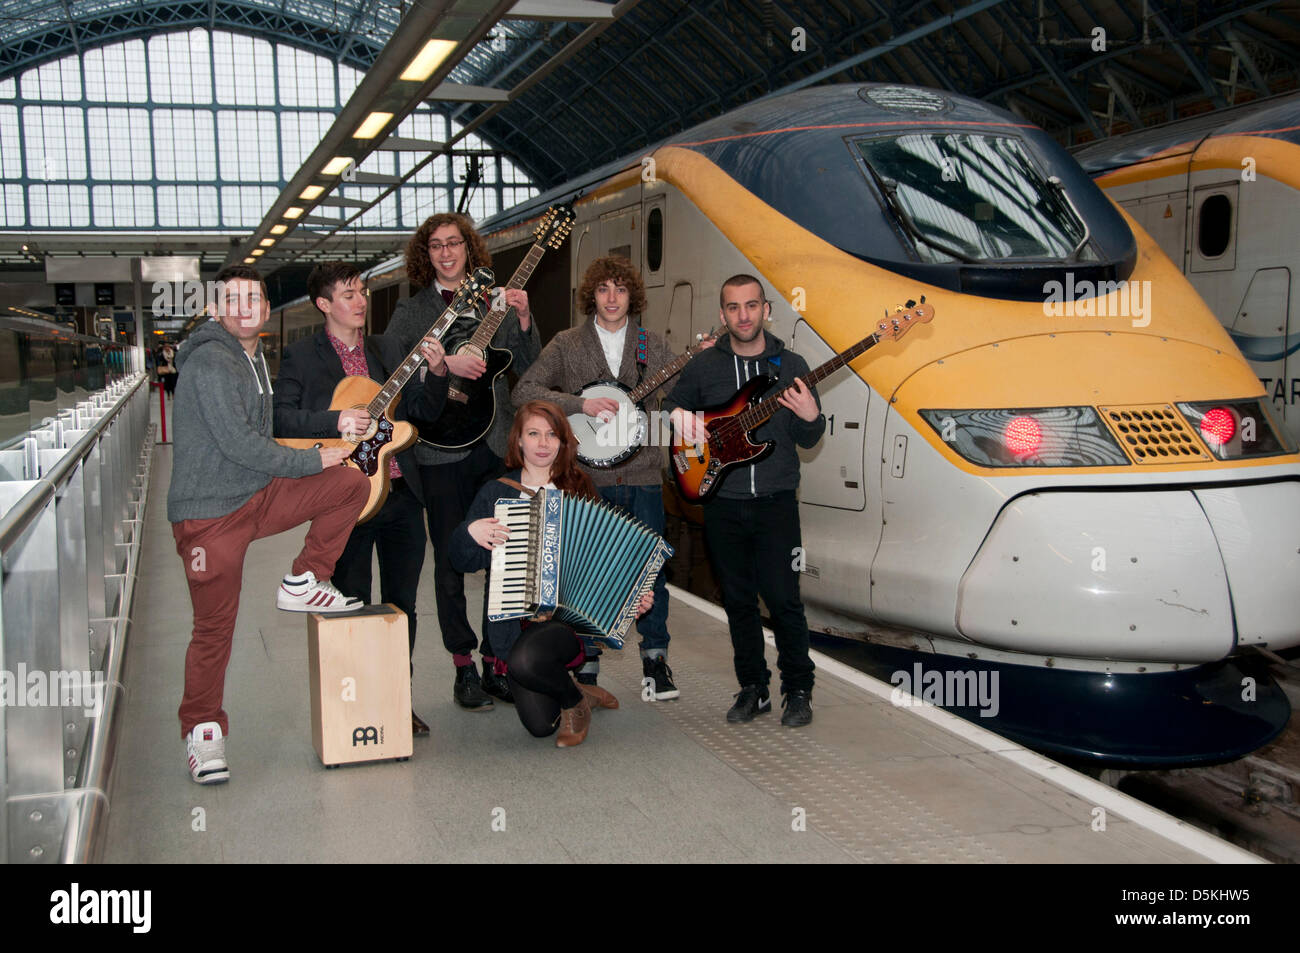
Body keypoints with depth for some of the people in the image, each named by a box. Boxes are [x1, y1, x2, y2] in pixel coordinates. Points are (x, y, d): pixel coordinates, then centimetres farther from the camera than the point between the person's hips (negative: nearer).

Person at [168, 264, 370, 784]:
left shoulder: (255, 357, 13)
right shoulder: (210, 361, -16)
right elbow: (237, 442, -23)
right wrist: (309, 462, -13)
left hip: (258, 493, 8)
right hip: (209, 512, -8)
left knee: (351, 483, -4)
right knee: (214, 626, -4)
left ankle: (303, 584, 7)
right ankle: (202, 730, 15)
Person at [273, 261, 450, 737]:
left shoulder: (390, 350, 13)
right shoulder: (300, 356, 1)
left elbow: (425, 411, 9)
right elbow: (282, 420, -10)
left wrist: (437, 372, -8)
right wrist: (336, 422, -21)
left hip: (401, 494, 4)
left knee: (402, 605, 11)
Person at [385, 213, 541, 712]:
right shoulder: (411, 310, 6)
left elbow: (529, 368, 7)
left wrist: (523, 318, -8)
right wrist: (445, 363, -20)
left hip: (497, 445, 2)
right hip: (441, 450, -2)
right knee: (451, 561, 3)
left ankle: (497, 661, 16)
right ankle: (464, 667, 13)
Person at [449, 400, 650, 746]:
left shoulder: (580, 491, 9)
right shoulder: (495, 492, 9)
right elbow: (464, 561, 7)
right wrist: (471, 533, -14)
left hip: (570, 616, -2)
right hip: (513, 622, 2)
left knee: (526, 660, -34)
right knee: (539, 724, -10)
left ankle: (574, 699, -1)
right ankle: (577, 694, 25)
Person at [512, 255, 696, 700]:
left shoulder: (654, 346, 9)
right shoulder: (566, 345, 3)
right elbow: (523, 391, -6)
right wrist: (580, 404, -16)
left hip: (642, 476, 1)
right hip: (586, 476, -1)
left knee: (651, 569, 3)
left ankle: (655, 658, 18)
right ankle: (586, 664, 16)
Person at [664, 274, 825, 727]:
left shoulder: (791, 365, 4)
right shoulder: (703, 366, 6)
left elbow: (808, 440, 6)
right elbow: (670, 406, 17)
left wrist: (810, 417, -16)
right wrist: (680, 416, -5)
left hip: (775, 502, -2)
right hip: (723, 504, 2)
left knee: (782, 598, -6)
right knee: (738, 600, 8)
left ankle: (798, 689, 10)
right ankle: (753, 688, 21)